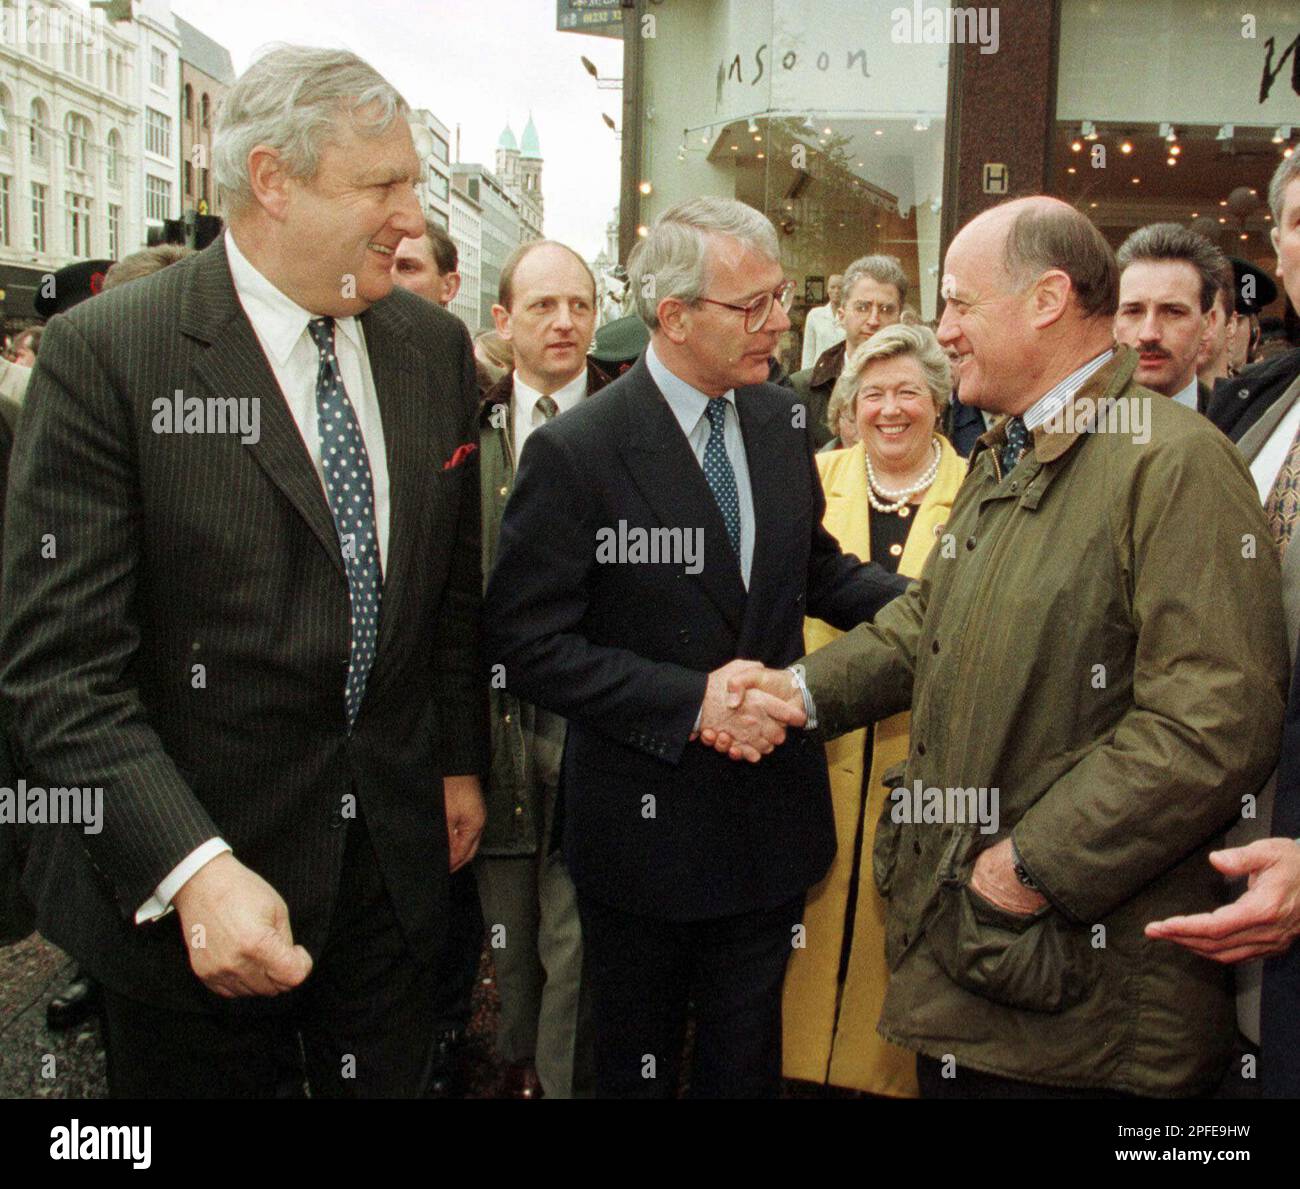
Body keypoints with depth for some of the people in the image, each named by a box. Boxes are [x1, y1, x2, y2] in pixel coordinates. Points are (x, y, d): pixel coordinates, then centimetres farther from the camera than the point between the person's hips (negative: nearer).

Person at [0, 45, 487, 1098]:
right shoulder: (104, 354, -14)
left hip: (394, 862, 5)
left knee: (390, 1080, 18)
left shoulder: (435, 347, 3)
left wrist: (461, 763, 15)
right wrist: (192, 867, -27)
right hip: (182, 887, -4)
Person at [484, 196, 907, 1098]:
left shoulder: (783, 424, 1)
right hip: (646, 816, -4)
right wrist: (690, 701, -24)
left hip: (772, 813, 5)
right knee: (638, 1064, 19)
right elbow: (529, 643, -17)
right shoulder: (573, 453, -17)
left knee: (747, 1061, 21)